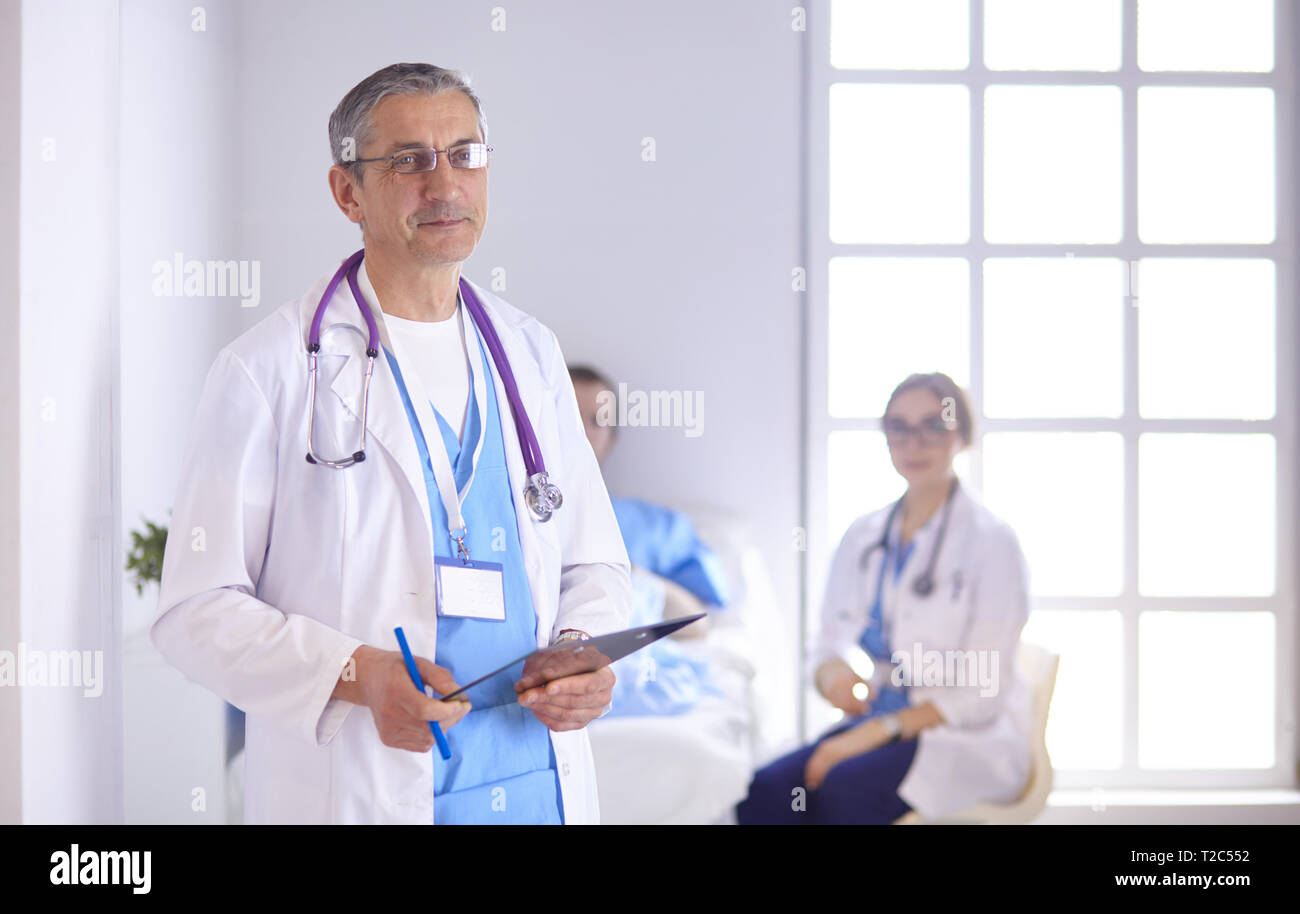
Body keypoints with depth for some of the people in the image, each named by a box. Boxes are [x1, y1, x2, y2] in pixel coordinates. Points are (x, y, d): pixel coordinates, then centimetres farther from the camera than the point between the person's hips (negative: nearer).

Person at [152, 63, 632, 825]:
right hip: (356, 792, -4)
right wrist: (357, 675, -23)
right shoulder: (267, 370, -6)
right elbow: (197, 609, -9)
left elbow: (595, 562, 14)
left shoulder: (530, 352, 9)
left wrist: (583, 648, -7)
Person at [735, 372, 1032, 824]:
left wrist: (882, 729, -18)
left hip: (968, 737, -5)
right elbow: (830, 641, 13)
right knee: (764, 791, -25)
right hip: (878, 722, 5)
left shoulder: (992, 542, -5)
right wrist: (831, 673, -12)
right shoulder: (863, 537, 13)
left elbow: (983, 691, -9)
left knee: (843, 787, -35)